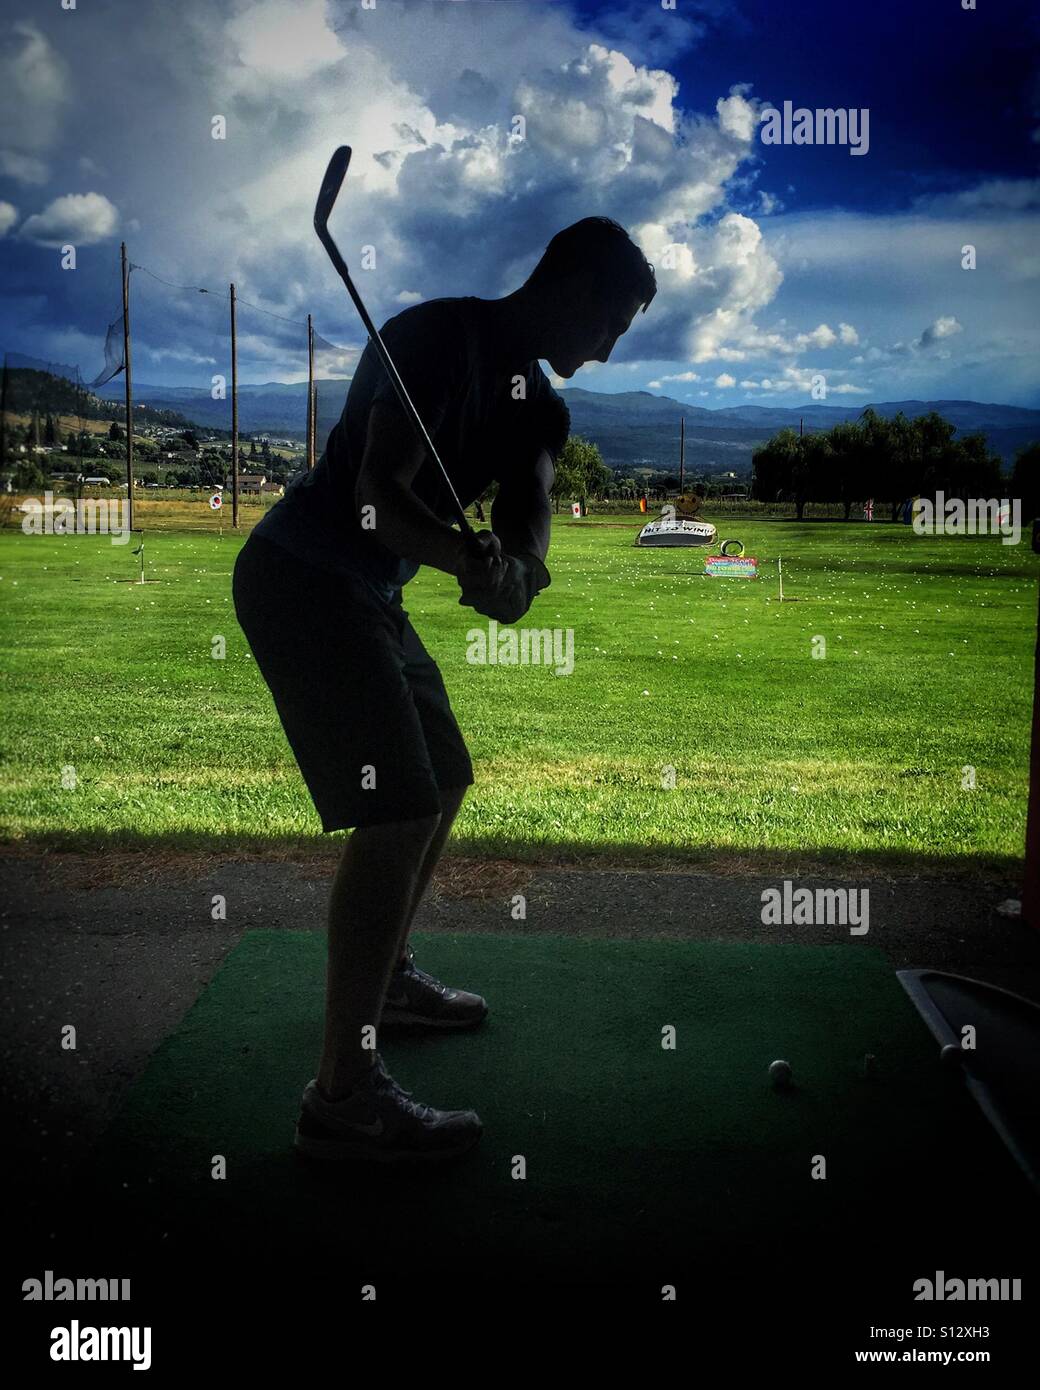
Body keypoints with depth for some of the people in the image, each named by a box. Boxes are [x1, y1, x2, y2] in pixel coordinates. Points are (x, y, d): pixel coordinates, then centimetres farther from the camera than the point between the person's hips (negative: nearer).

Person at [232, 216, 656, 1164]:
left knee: (443, 780, 18)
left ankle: (387, 976, 37)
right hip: (304, 579, -10)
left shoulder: (534, 397, 12)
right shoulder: (439, 337, -15)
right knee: (399, 811, -17)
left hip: (367, 591, 10)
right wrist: (471, 558, -39)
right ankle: (344, 1095, -12)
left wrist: (518, 568, -25)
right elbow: (379, 491, -24)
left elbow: (530, 510, -3)